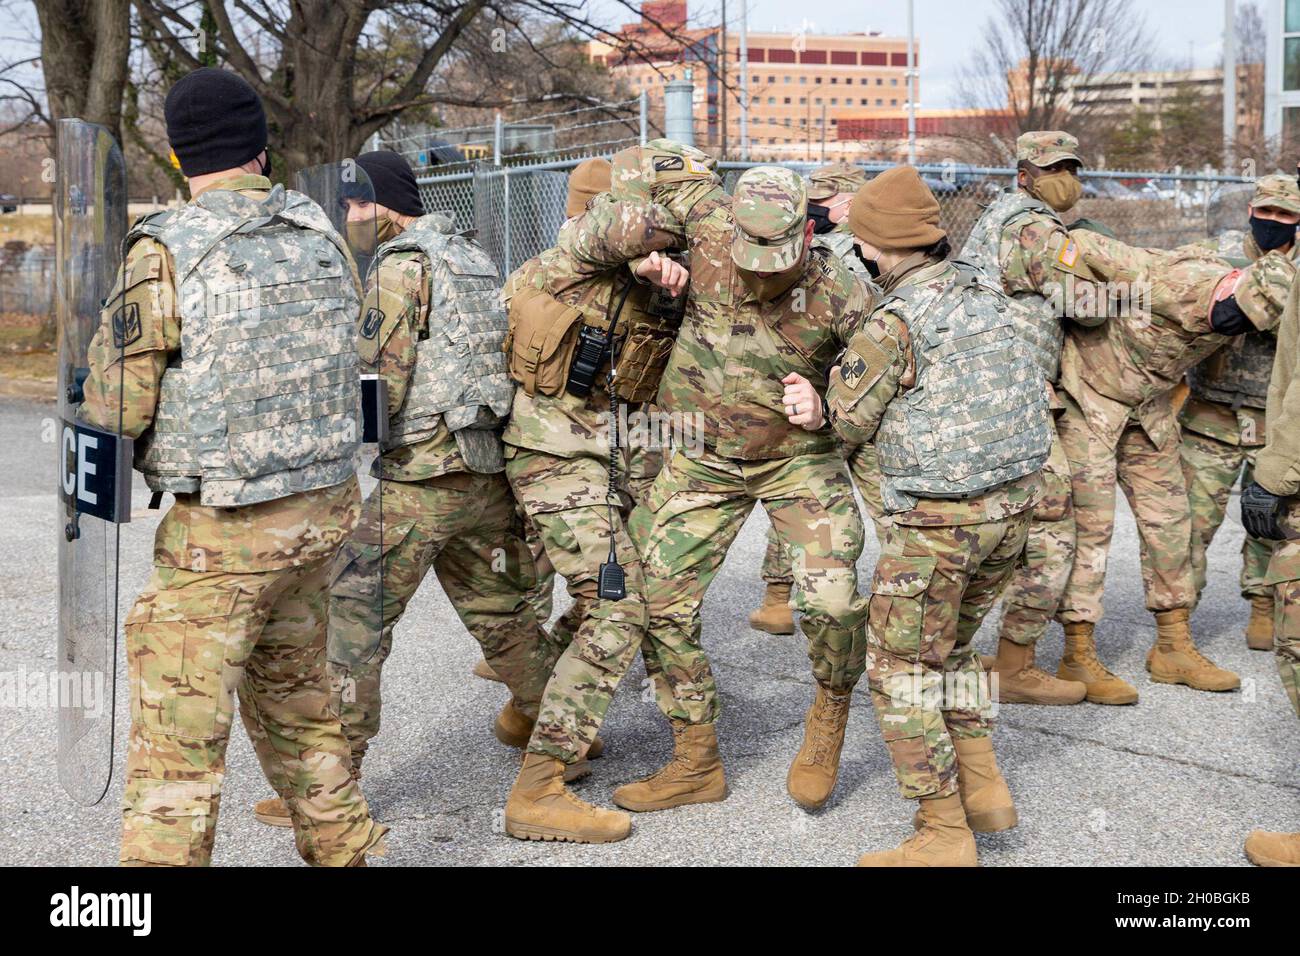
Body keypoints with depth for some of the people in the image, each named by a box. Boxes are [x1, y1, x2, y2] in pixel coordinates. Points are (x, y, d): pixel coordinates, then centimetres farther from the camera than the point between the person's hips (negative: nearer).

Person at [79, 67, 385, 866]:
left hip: (226, 528, -6)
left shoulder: (165, 251, -13)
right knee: (293, 688, 23)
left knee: (179, 727, -1)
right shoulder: (323, 232, 4)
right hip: (326, 501, 7)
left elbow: (118, 407, -11)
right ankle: (341, 844, 33)